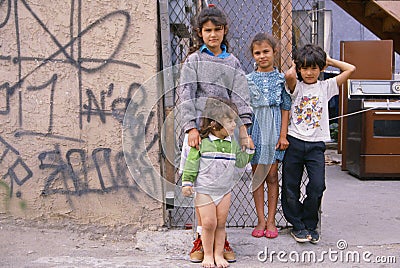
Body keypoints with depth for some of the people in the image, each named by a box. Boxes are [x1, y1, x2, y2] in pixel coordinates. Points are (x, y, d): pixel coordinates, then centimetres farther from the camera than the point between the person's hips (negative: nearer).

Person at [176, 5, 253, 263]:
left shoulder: (233, 63, 13)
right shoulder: (193, 61, 7)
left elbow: (240, 98, 7)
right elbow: (185, 96, -3)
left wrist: (244, 131, -4)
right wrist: (191, 128, -16)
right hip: (201, 130, -1)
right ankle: (201, 239, 12)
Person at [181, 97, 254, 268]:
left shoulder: (232, 143, 5)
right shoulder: (202, 141, -10)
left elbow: (240, 162, 12)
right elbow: (192, 162, -6)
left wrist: (249, 149, 1)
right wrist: (187, 182, -9)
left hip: (225, 191, 4)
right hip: (204, 191, -4)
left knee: (221, 223, 9)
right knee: (209, 223, -1)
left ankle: (218, 254, 23)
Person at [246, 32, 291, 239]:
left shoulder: (281, 79, 4)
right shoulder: (248, 79, 5)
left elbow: (285, 108, 3)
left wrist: (283, 135, -3)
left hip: (274, 129, -1)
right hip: (256, 128, 1)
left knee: (272, 176, 3)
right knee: (257, 175, 5)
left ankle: (271, 220, 12)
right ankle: (261, 220, 13)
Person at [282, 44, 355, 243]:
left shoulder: (326, 87, 8)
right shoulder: (296, 86, 3)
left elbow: (350, 69, 2)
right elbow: (289, 75, -20)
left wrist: (329, 61, 12)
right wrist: (296, 65, 0)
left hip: (316, 144, 1)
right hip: (294, 142, -1)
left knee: (317, 187, -6)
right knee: (290, 189, 3)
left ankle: (310, 225, 15)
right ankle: (298, 226, 20)